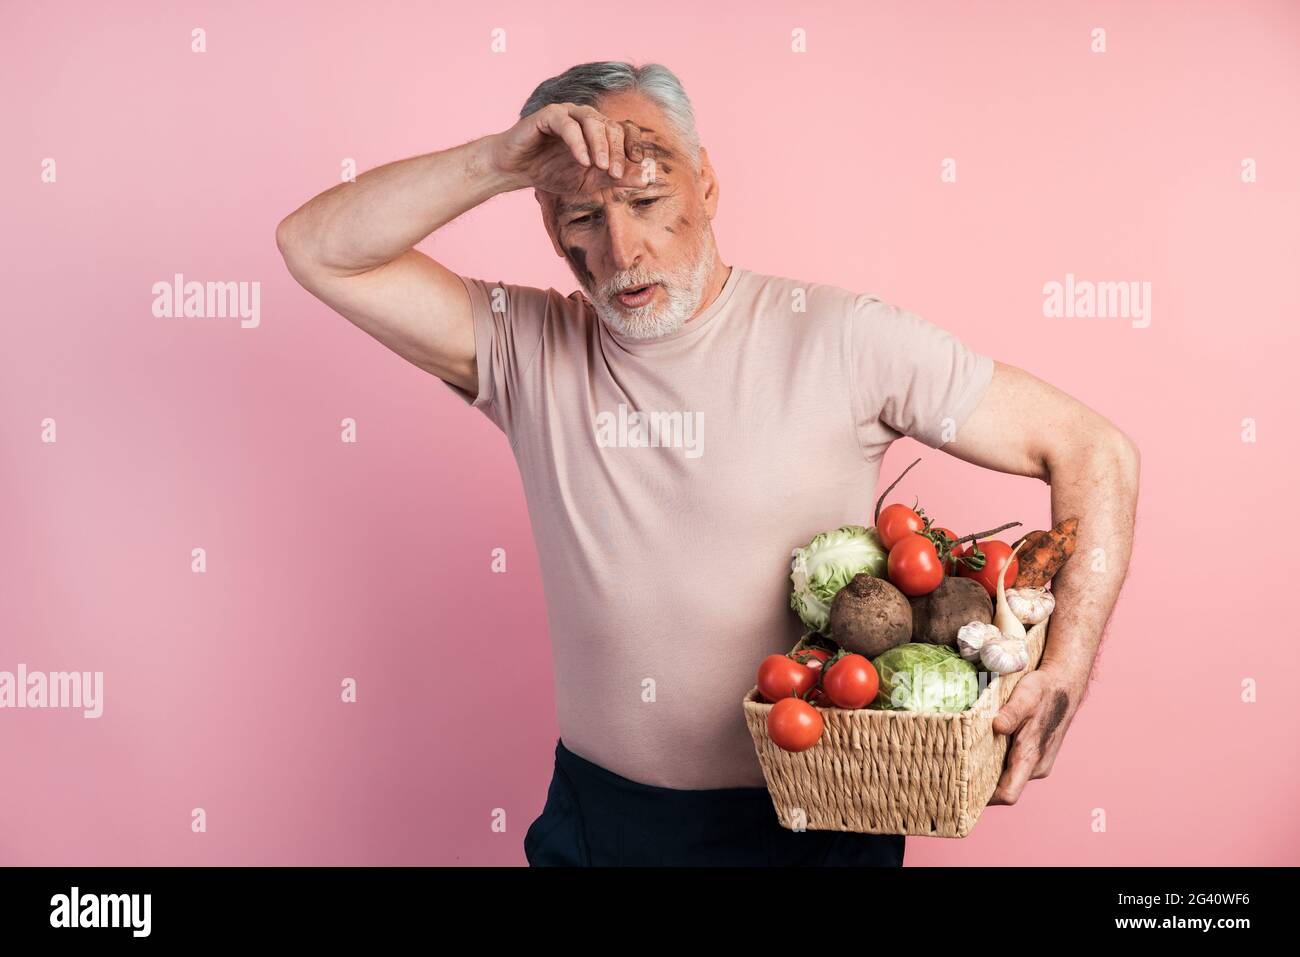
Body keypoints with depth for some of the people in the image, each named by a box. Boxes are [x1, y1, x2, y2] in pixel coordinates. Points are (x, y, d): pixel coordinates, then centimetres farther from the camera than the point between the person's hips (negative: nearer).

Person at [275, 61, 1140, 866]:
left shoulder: (841, 339, -11)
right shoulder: (532, 349, -3)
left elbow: (1093, 450, -8)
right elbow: (319, 249, -6)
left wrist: (1064, 672, -20)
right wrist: (498, 161, -19)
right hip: (597, 815, 2)